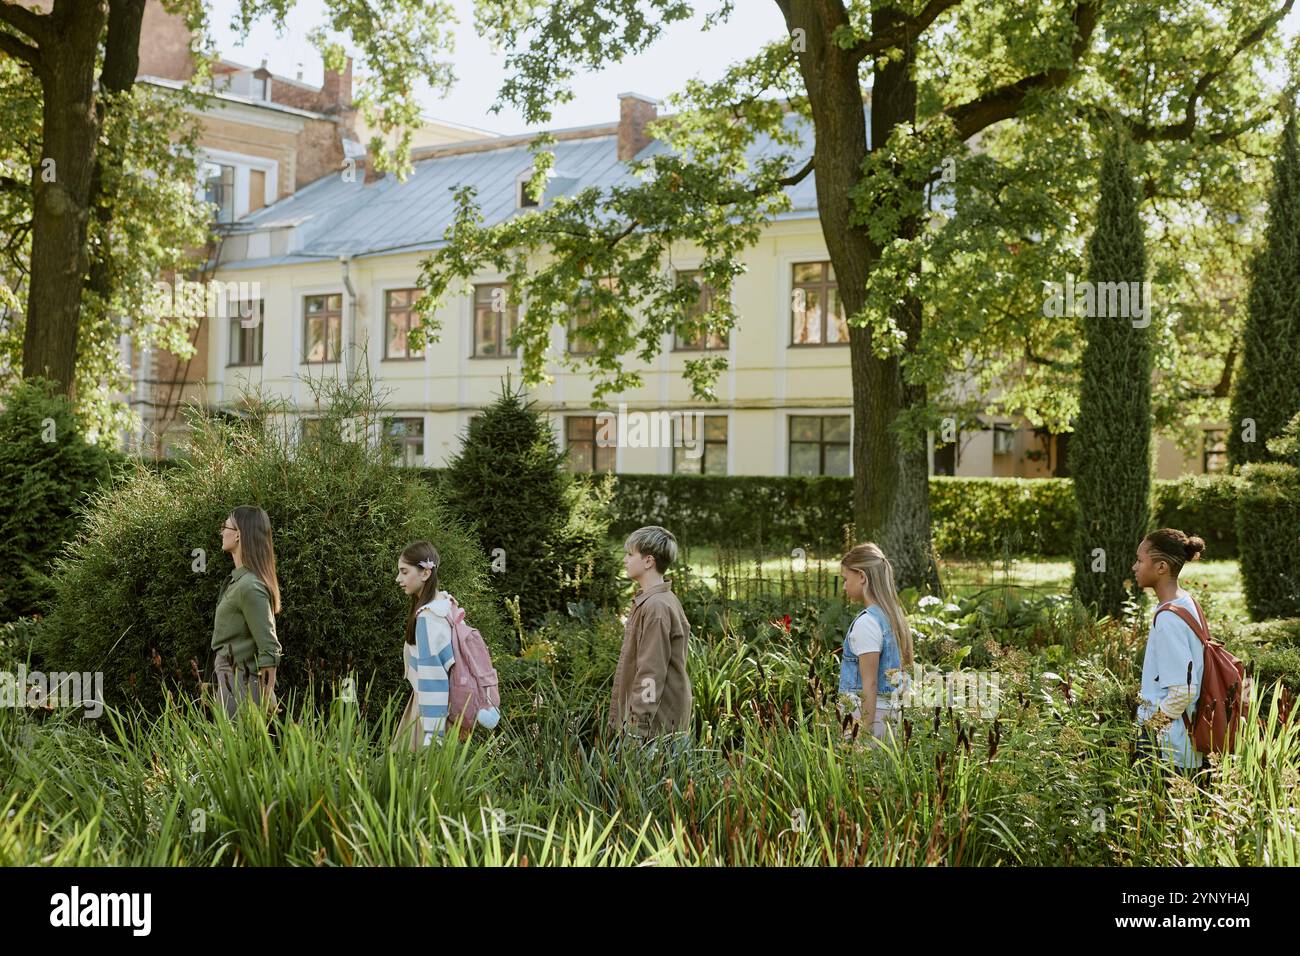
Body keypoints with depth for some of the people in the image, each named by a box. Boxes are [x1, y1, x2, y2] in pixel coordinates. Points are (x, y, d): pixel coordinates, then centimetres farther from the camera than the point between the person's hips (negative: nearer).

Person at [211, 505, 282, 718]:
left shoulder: (249, 586, -18)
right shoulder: (238, 579, 12)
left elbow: (269, 650, -19)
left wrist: (265, 703, -18)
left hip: (240, 686, -9)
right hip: (230, 680, 9)